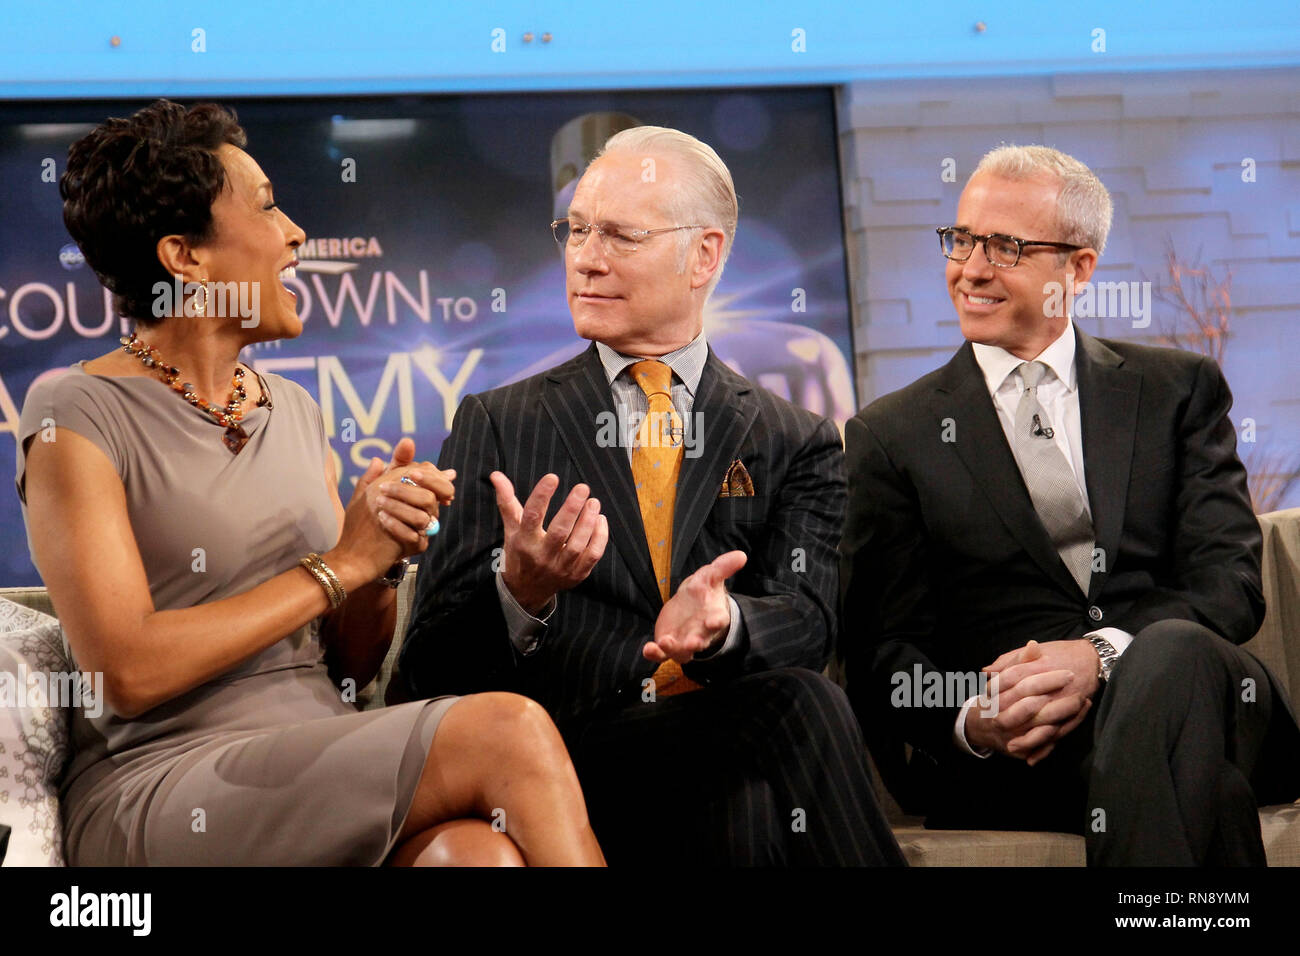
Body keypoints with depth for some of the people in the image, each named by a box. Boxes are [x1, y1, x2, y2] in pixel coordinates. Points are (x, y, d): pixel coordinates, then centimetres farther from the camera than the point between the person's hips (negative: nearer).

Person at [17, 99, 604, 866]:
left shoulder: (294, 411, 15)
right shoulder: (76, 417, -4)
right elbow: (128, 672, -15)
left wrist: (387, 560, -4)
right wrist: (339, 563, -10)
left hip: (322, 785, 5)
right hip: (161, 792, -5)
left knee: (481, 849, -30)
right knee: (508, 733, -24)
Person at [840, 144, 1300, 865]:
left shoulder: (1180, 391, 17)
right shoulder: (891, 436, 16)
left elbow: (1231, 584, 4)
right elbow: (884, 649, 8)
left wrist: (1102, 653, -17)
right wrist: (970, 720, -15)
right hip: (1004, 758, -2)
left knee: (1171, 653, -35)